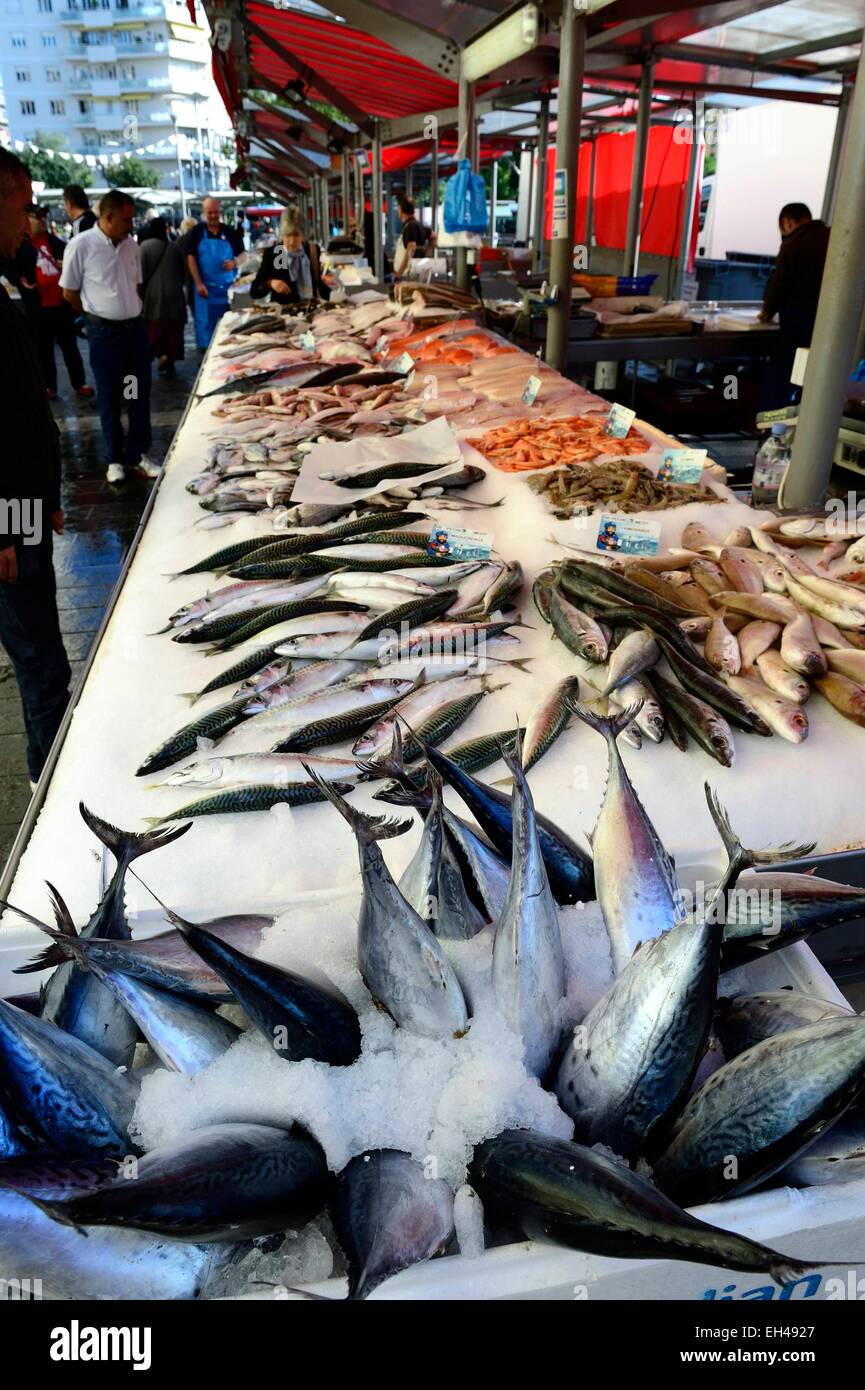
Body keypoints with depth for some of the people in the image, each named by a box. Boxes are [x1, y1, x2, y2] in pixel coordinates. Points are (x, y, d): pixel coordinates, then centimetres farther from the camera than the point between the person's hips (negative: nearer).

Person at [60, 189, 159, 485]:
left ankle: (139, 453, 21)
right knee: (109, 399, 6)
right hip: (104, 333, -5)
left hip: (136, 327, 5)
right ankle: (115, 458, 16)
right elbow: (70, 293, -4)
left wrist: (130, 313, 11)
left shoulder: (131, 245, 4)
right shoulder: (81, 245, -12)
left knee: (139, 395, 9)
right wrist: (102, 316, 6)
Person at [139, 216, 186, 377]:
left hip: (154, 295, -3)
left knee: (154, 329, 4)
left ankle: (161, 354, -16)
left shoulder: (144, 246, -4)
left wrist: (140, 293, 1)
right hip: (174, 295, 3)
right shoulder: (175, 247, 6)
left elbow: (141, 274, -7)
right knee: (173, 331, 6)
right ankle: (171, 361, 7)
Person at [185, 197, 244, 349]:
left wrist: (234, 262, -13)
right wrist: (199, 283, -12)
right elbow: (191, 258, -3)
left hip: (229, 287, 2)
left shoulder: (230, 232, 6)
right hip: (206, 287, -2)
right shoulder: (196, 232, 1)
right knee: (206, 323, 1)